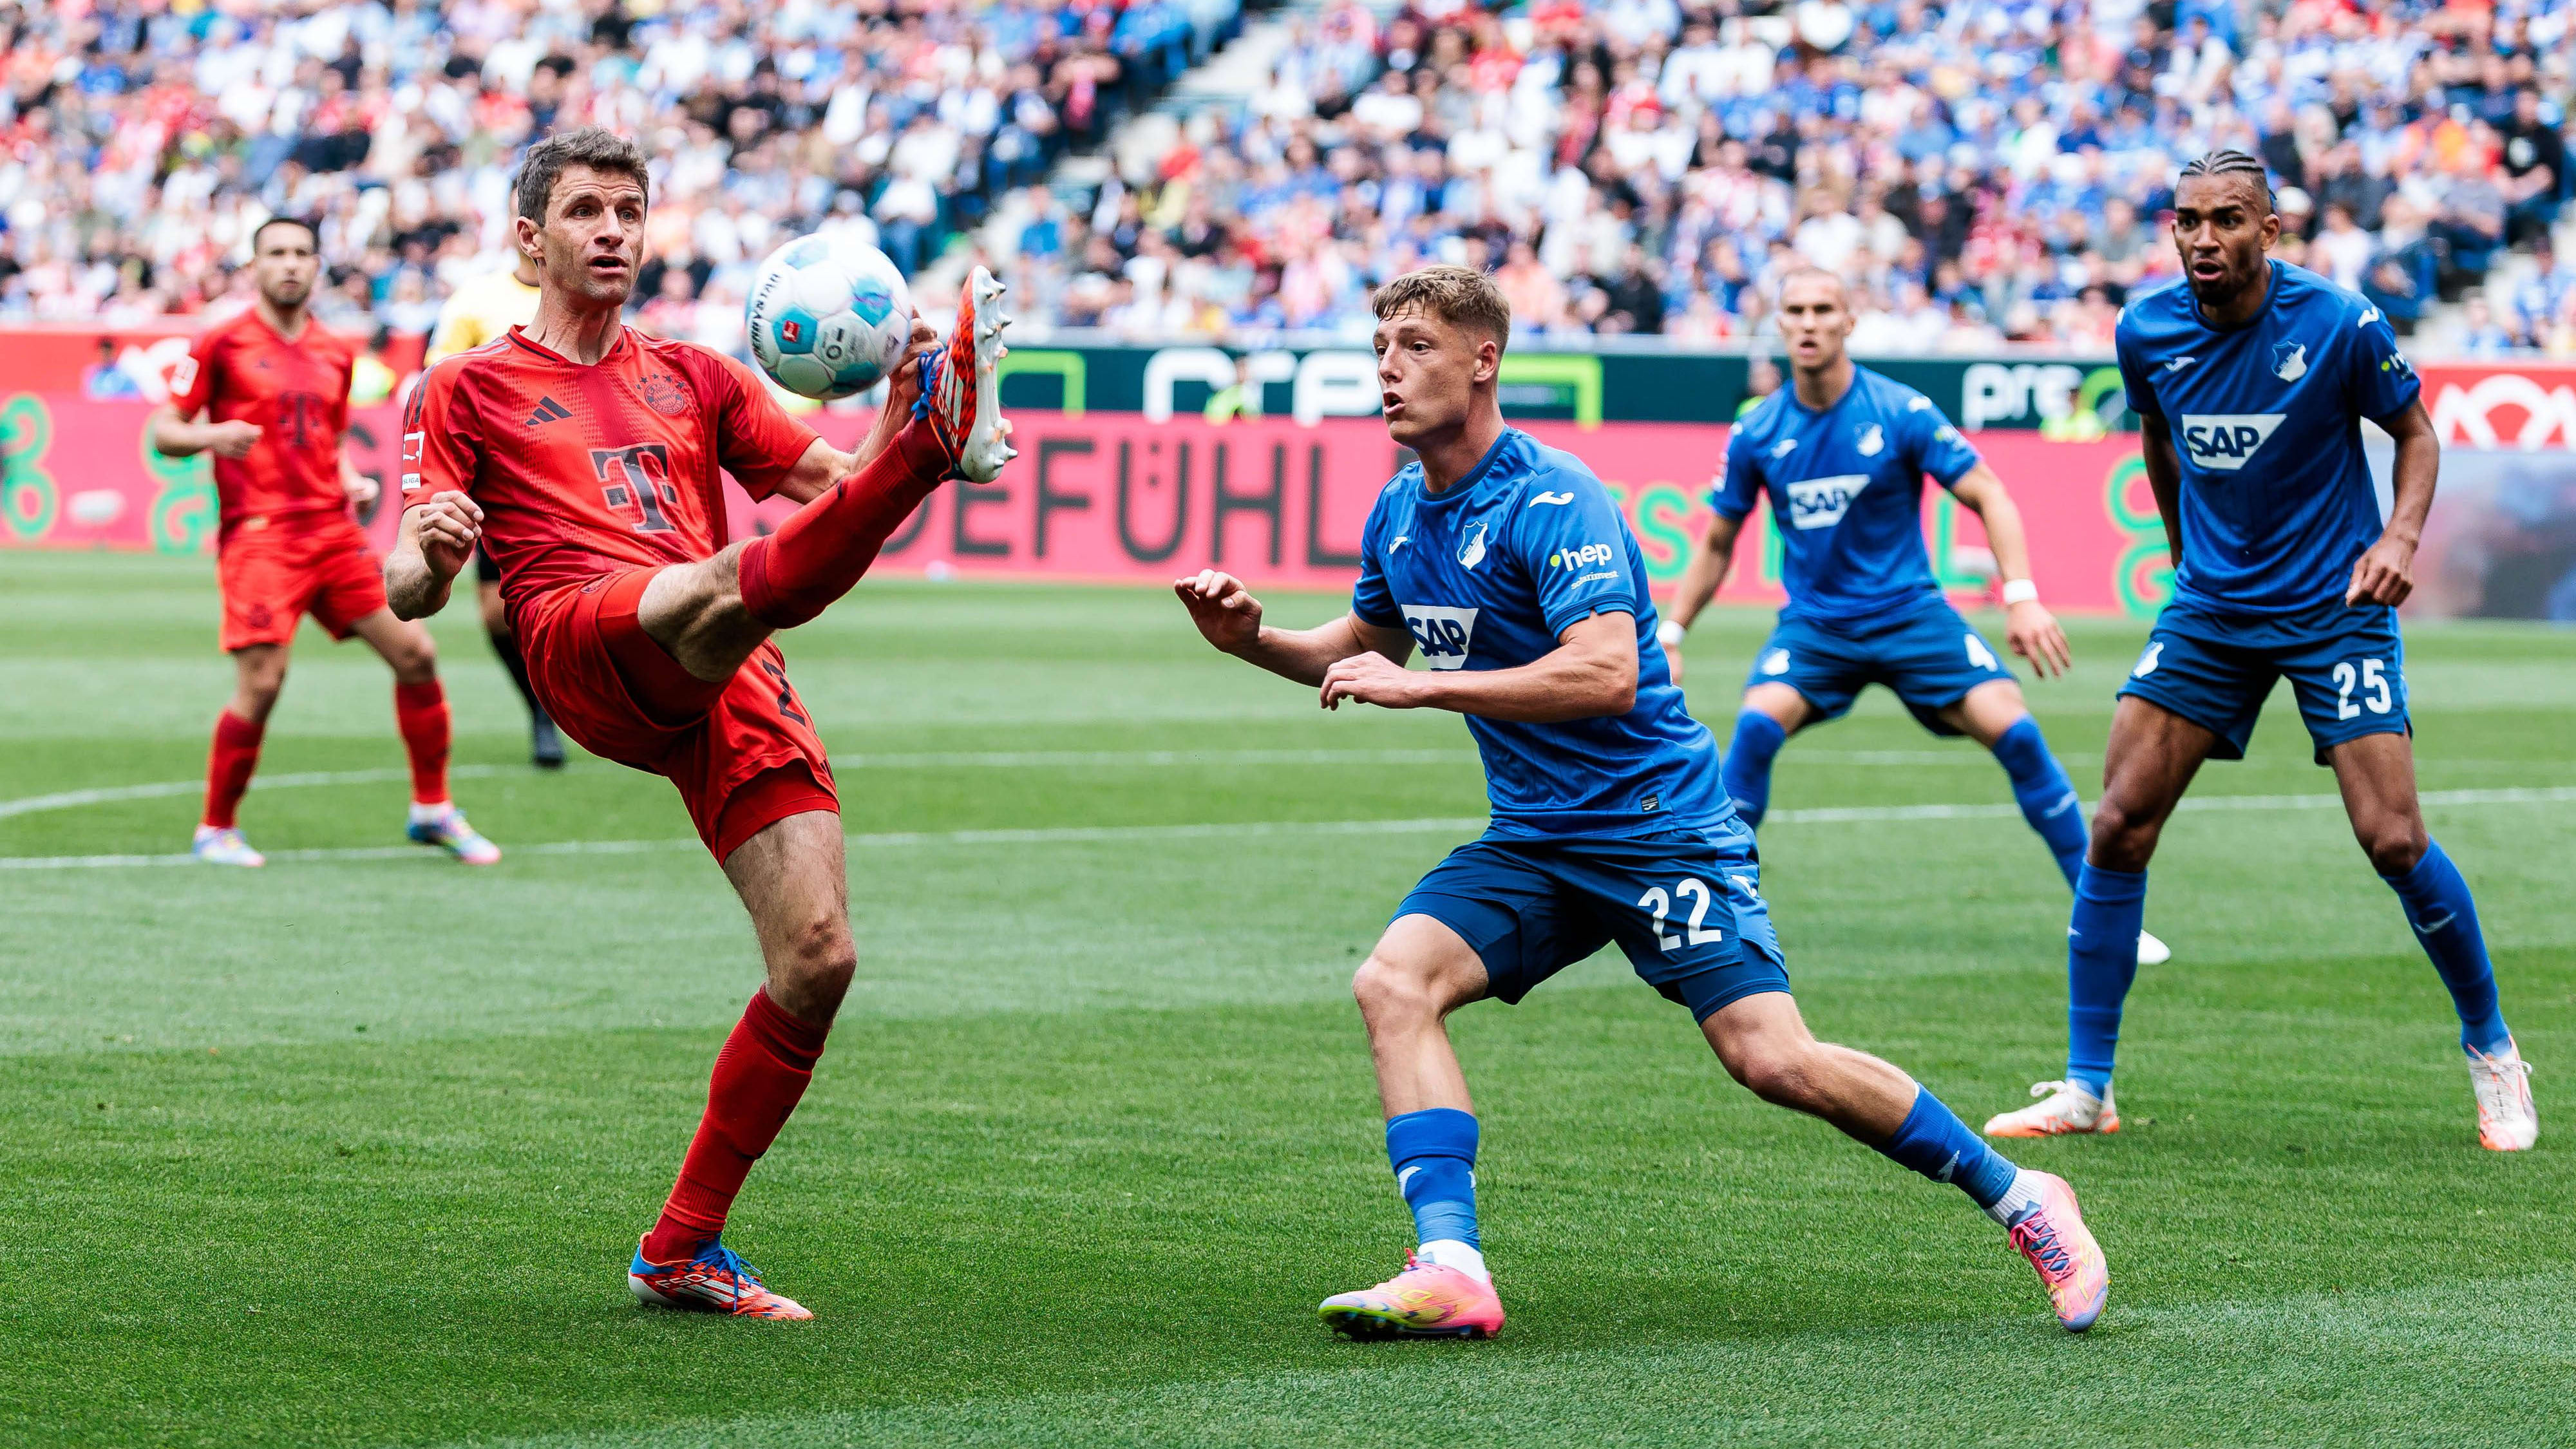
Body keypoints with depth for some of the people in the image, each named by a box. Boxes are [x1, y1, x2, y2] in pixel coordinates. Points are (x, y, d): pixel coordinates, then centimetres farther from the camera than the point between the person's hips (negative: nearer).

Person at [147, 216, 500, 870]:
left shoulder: (336, 353, 16)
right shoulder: (221, 343, 0)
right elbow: (162, 432, 0)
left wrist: (352, 481, 7)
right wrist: (211, 435, -20)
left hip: (332, 529, 6)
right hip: (259, 533, -6)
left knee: (415, 653, 0)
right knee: (261, 683, -15)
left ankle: (432, 810, 14)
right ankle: (216, 829, 3)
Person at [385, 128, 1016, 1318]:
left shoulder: (694, 376, 30)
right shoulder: (466, 392, 19)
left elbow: (835, 488, 23)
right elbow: (410, 592, 11)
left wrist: (891, 413, 1)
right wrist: (426, 553, -15)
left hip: (730, 685, 5)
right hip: (585, 652, -5)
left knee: (819, 957, -8)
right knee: (727, 585, -39)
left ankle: (684, 1249, 2)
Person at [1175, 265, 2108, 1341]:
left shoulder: (1554, 504, -19)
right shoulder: (1399, 515, 7)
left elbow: (1606, 675, -31)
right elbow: (1362, 649, 26)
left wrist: (1417, 686, -31)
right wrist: (1250, 638, 7)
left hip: (1659, 826, -7)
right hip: (1531, 841, 7)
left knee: (1772, 1060, -16)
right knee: (1394, 982, -17)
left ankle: (2017, 1198, 2)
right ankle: (1450, 1270, -23)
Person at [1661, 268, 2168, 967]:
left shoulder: (1903, 412, -9)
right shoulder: (1757, 434, -1)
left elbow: (1989, 497, -7)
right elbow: (1716, 543, 12)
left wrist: (2022, 597, -19)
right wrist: (1671, 634, 7)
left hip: (1911, 613, -1)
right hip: (1813, 622, 1)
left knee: (2014, 732, -17)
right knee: (1757, 725, -26)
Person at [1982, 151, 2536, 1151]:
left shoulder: (2339, 326, -14)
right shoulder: (2147, 332, -4)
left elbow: (2415, 431, 0)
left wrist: (2401, 536, -16)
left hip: (2336, 608, -3)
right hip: (2209, 607, 3)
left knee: (2393, 841, -11)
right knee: (2117, 824, -7)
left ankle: (2491, 1052, 12)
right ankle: (2085, 1088, 2)